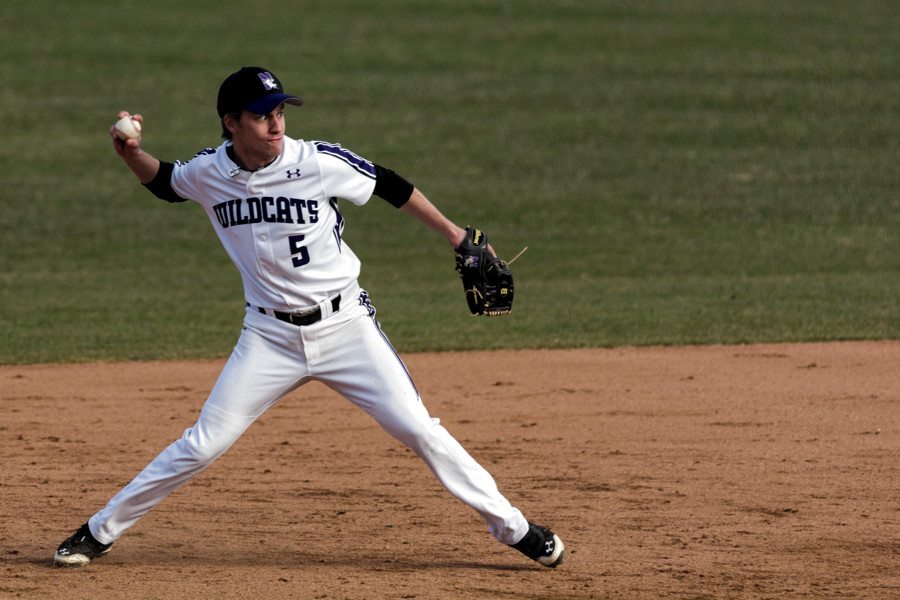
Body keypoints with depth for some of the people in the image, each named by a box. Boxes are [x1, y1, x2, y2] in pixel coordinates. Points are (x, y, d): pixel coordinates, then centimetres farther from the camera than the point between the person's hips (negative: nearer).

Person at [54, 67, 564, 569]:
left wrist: (455, 235, 3)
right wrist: (132, 154, -3)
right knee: (203, 445, -1)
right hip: (271, 335, 2)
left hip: (344, 325, -1)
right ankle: (100, 533, 14)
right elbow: (166, 183, 17)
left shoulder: (320, 163, -15)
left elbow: (389, 186, -1)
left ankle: (513, 527, 5)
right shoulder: (209, 173, -6)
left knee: (417, 429, -6)